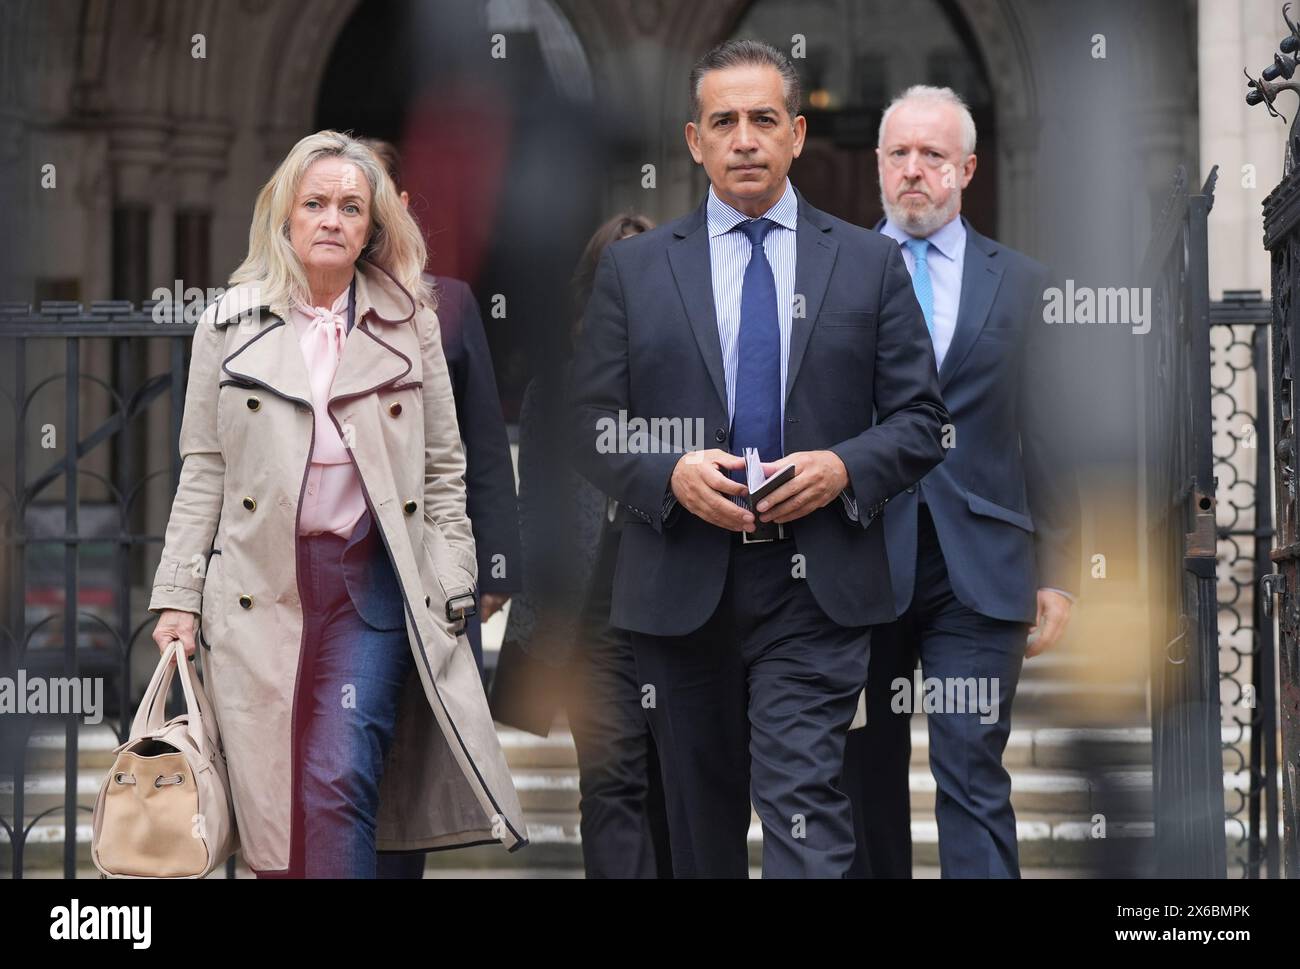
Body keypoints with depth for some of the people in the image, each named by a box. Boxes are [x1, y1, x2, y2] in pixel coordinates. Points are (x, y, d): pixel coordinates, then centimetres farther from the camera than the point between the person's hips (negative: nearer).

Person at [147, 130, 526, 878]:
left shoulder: (410, 323, 9)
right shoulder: (230, 323, 8)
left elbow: (444, 466, 10)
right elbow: (203, 470, 8)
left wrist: (453, 590, 2)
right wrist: (178, 597, 2)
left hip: (371, 581, -1)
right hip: (261, 585, 1)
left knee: (341, 782, -14)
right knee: (271, 801, 0)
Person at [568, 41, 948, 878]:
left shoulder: (870, 263, 7)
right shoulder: (634, 269, 7)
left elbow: (920, 421, 6)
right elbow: (594, 428, 4)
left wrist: (844, 468, -14)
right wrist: (669, 473, -15)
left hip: (816, 588, -2)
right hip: (682, 585, 2)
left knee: (804, 807, -13)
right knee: (702, 817, 12)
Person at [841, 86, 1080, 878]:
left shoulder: (1021, 284, 7)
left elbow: (1048, 441, 7)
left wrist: (1057, 574, 2)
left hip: (978, 568, -1)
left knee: (974, 775, -6)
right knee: (867, 775, 9)